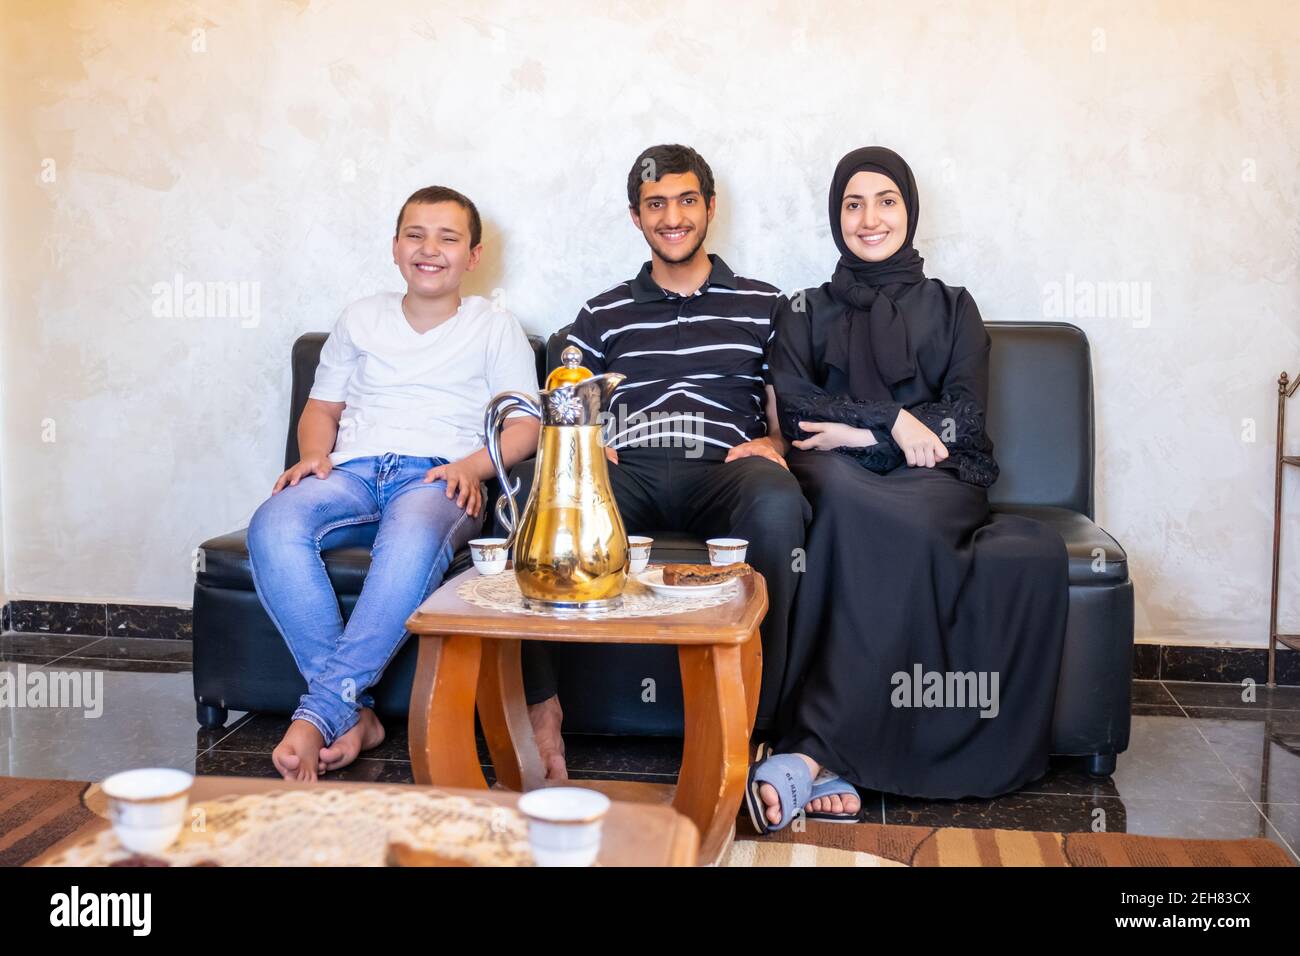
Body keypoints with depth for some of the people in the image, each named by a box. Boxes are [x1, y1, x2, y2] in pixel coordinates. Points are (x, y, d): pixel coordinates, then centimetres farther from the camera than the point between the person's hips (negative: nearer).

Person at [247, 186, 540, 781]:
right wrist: (314, 454, 4)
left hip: (437, 477, -3)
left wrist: (471, 466, -11)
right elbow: (322, 406, 27)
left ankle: (320, 712, -40)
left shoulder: (494, 327, 17)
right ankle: (354, 713, -34)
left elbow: (525, 425, 8)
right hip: (353, 471, 3)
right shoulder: (361, 319, 25)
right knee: (272, 527, -33)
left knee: (412, 541, -42)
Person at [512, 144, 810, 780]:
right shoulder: (603, 315, 27)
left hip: (721, 468, -1)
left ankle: (748, 722, -33)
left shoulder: (762, 305, 23)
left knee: (776, 502, -39)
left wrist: (771, 445, -4)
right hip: (624, 472, 1)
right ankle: (540, 704, -31)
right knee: (534, 485, -35)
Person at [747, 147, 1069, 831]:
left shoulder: (951, 307, 22)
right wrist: (891, 420, -7)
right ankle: (834, 764, -46)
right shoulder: (807, 311, 23)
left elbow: (966, 418, 7)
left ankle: (809, 753, -43)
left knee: (880, 531, -39)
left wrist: (862, 433, -5)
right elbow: (793, 408, 5)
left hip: (936, 483, 0)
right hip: (841, 478, 0)